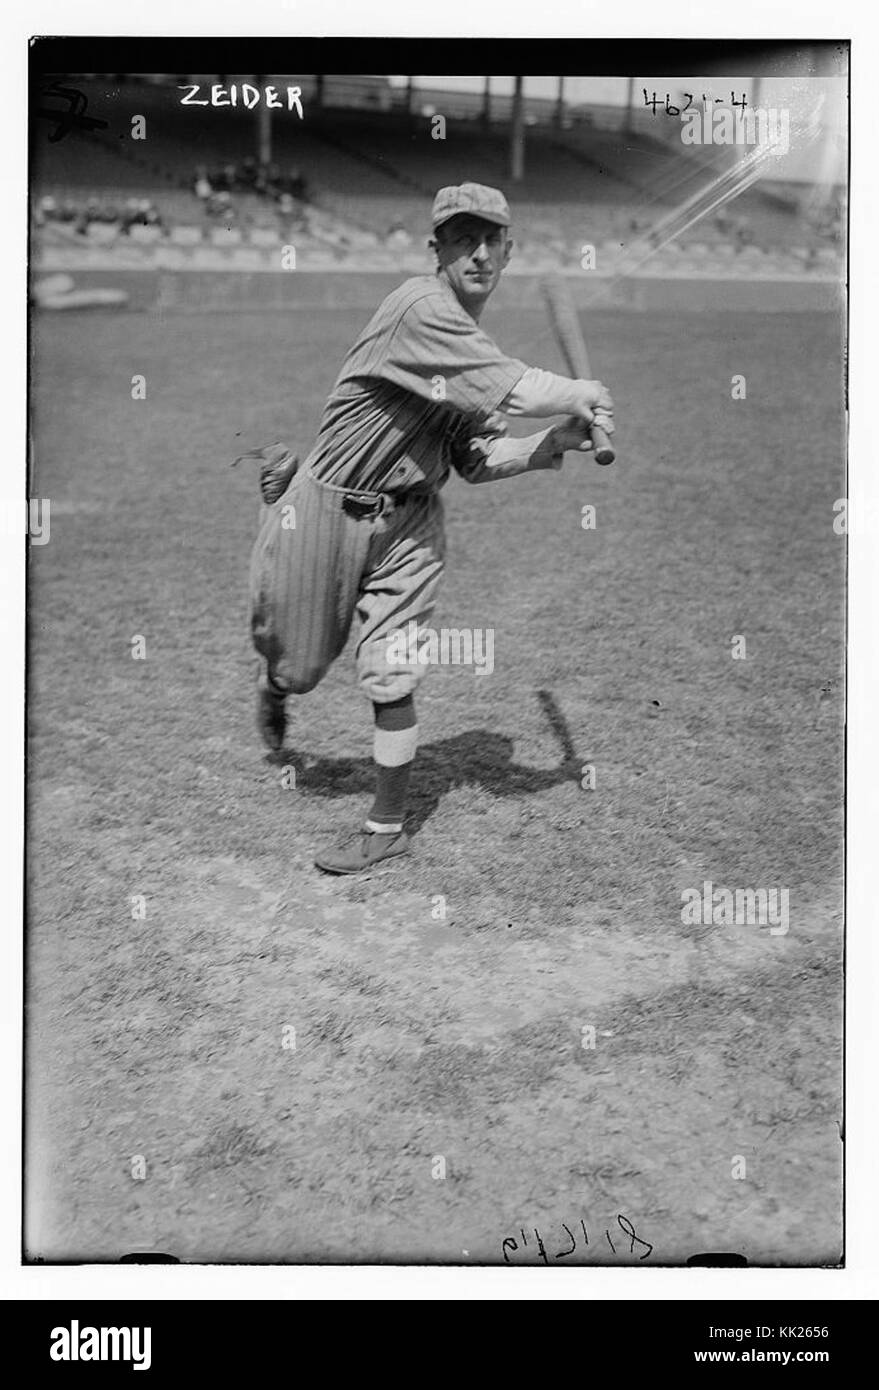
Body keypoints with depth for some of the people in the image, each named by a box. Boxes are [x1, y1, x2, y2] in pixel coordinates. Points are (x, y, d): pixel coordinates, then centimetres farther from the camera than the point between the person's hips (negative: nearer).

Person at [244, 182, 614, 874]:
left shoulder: (476, 344, 7)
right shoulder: (421, 308, -19)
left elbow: (477, 461, 6)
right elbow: (514, 389, -29)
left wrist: (549, 445, -8)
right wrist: (580, 395, -14)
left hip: (409, 520, 5)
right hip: (328, 506, -5)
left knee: (390, 676, -2)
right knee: (299, 664, 11)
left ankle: (388, 827, 12)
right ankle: (274, 687, 50)